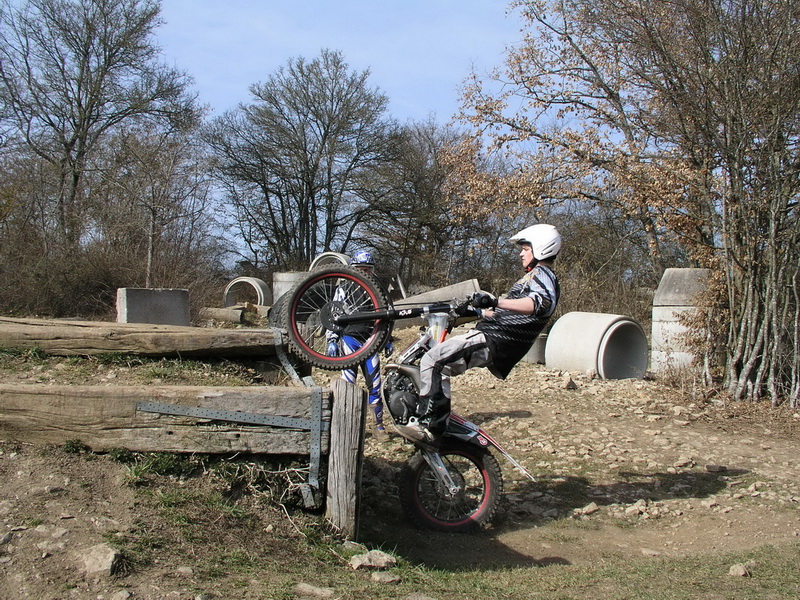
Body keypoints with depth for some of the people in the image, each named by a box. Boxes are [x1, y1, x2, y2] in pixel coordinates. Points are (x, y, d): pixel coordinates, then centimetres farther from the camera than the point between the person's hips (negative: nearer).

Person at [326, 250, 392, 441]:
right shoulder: (343, 290, 4)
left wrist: (387, 340, 14)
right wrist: (331, 341, -5)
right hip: (349, 339, -2)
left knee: (375, 384, 1)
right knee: (348, 382, -4)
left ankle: (379, 425, 9)